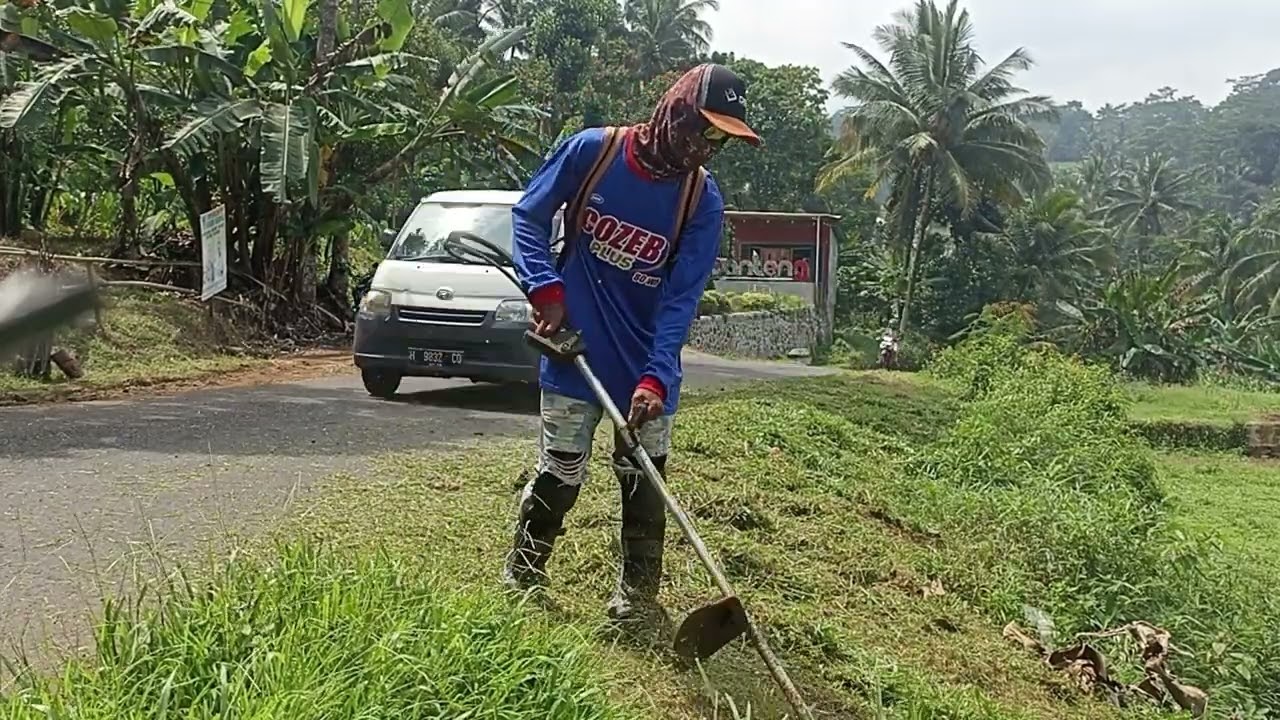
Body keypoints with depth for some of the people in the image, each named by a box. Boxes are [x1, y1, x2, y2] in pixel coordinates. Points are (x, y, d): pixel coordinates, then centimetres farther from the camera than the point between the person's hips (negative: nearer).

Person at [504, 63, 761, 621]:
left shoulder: (703, 201, -8)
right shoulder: (592, 150, -10)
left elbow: (681, 299, -12)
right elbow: (528, 216, 1)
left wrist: (655, 378, -23)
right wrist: (547, 289, -12)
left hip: (647, 368, 2)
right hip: (574, 352, -1)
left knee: (643, 484, 6)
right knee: (559, 476, 3)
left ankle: (637, 592, 22)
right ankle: (520, 578, 24)